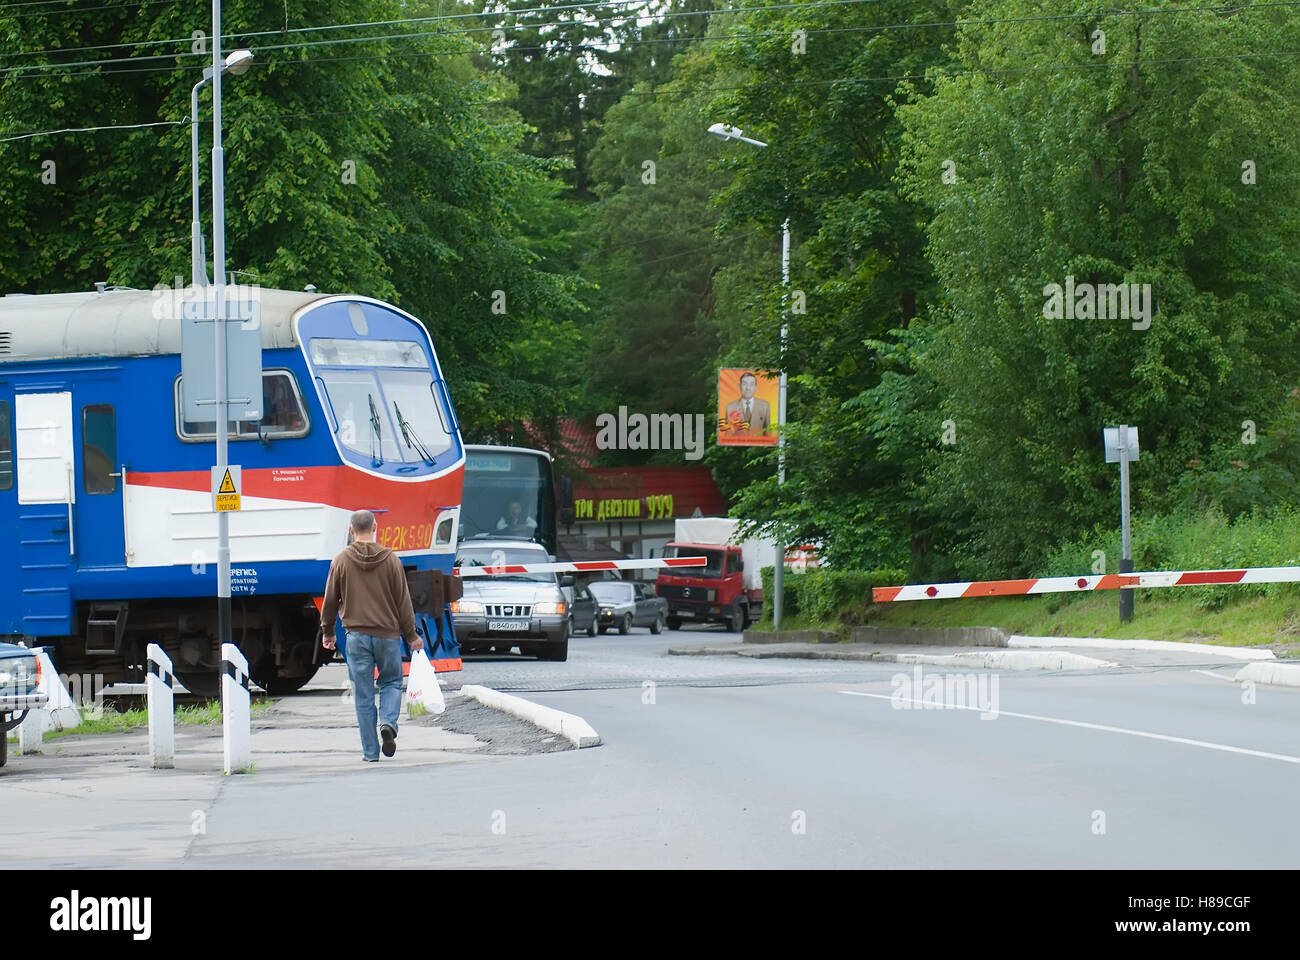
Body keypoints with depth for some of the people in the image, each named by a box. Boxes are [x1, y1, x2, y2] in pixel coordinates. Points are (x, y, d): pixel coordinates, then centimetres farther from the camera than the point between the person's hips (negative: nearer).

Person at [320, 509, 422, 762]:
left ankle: (370, 750, 4)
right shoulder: (390, 559, -2)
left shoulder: (341, 561, -1)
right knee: (391, 683, 17)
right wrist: (411, 635, 10)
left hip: (357, 635, 0)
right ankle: (388, 722, -10)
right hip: (388, 634, 0)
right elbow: (403, 600, 2)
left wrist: (327, 632, 19)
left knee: (363, 694, 4)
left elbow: (330, 601, 4)